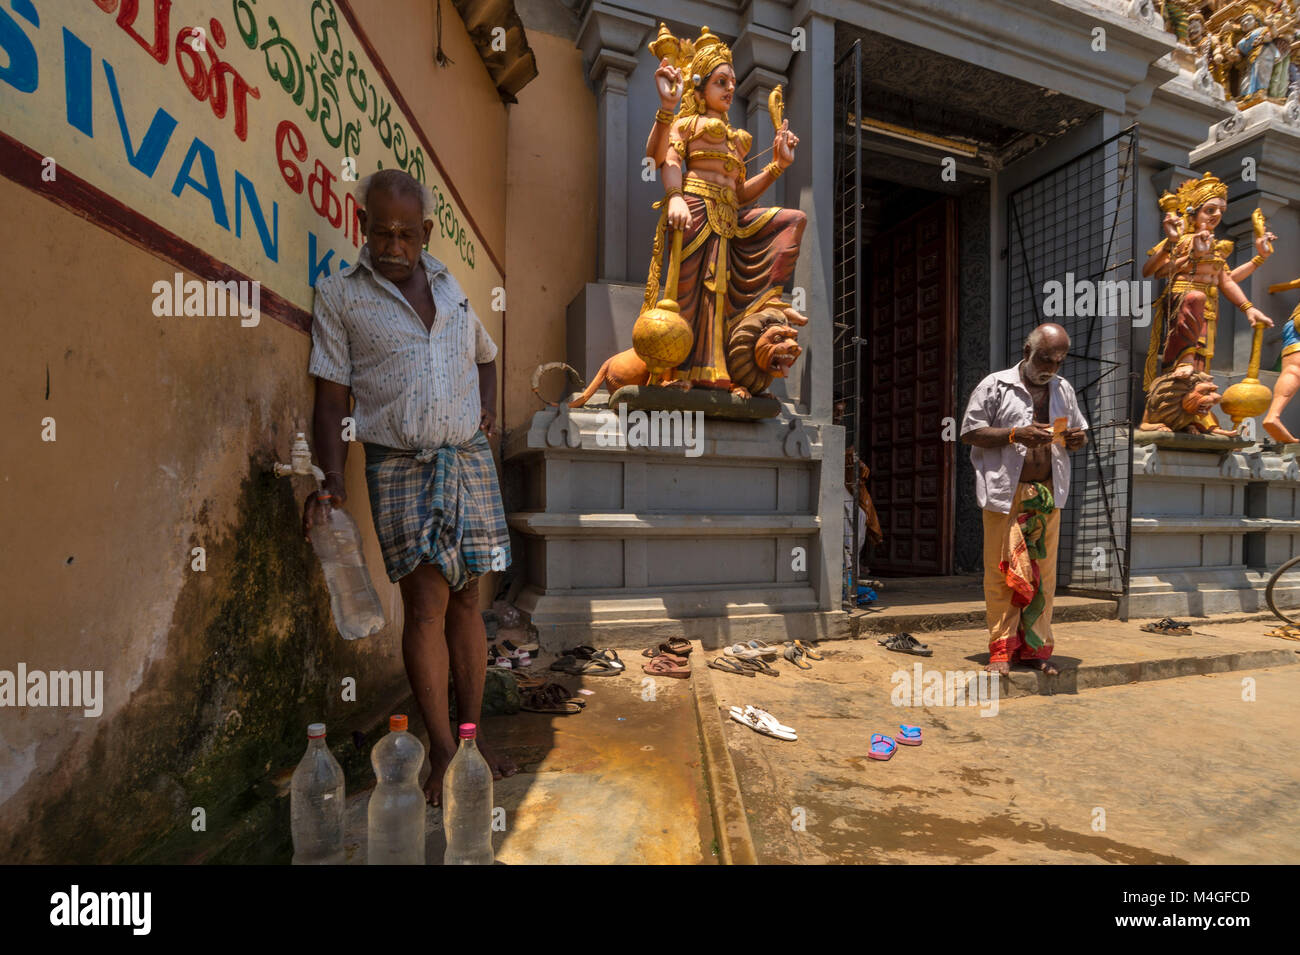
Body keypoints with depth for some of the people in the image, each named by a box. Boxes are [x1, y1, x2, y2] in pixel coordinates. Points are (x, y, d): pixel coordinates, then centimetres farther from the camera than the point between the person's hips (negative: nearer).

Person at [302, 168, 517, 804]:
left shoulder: (449, 284, 16)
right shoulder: (338, 296, 5)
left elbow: (485, 354, 29)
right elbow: (331, 398, 1)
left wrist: (489, 407, 11)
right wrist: (333, 482, -10)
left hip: (470, 459, 3)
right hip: (400, 465, -3)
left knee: (466, 600, 6)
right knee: (426, 600, -8)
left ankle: (472, 735, 17)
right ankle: (441, 747, 6)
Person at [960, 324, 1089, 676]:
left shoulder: (1063, 389, 17)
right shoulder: (995, 385, 2)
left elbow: (1080, 431, 25)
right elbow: (969, 432, -3)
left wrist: (1077, 438, 0)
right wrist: (1015, 434, -16)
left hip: (1048, 493, 5)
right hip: (1005, 492, -4)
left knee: (1043, 572, 6)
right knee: (1001, 571, -2)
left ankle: (1035, 648, 17)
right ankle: (1001, 650, 6)